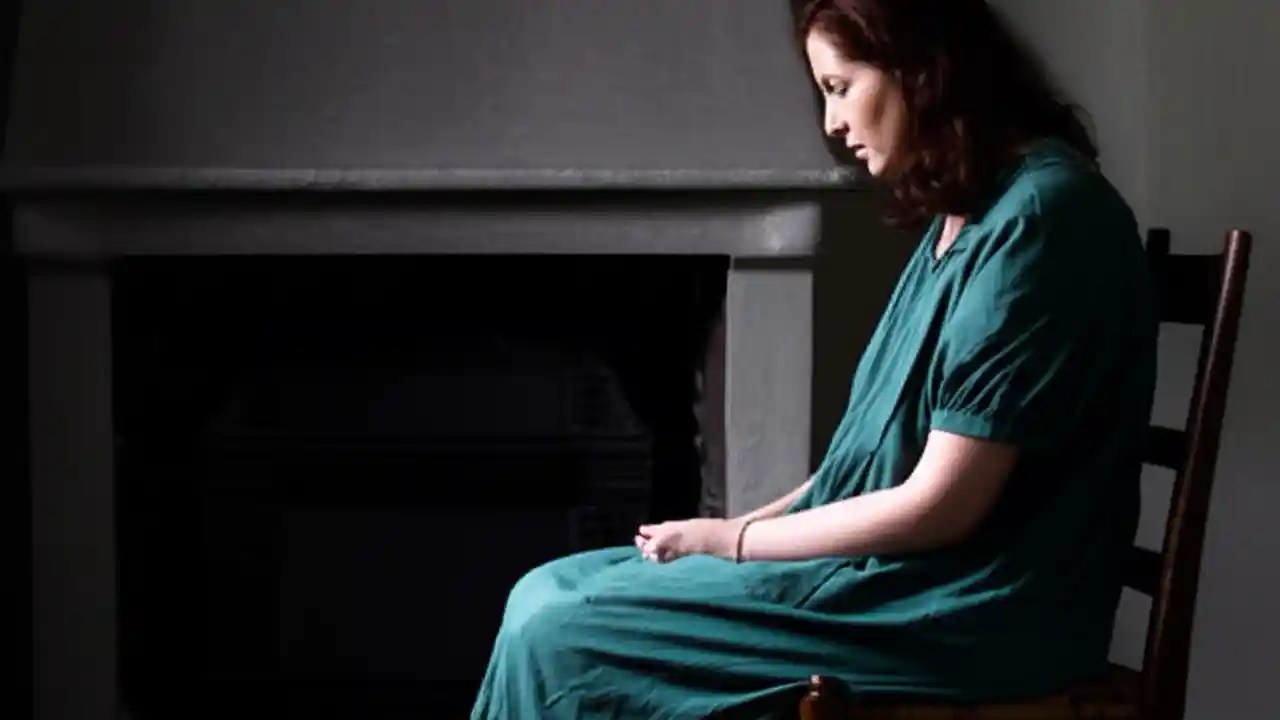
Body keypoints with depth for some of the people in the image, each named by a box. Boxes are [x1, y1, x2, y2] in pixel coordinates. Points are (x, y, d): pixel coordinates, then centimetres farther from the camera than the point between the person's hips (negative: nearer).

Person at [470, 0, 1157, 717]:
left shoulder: (1041, 215, -18)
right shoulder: (969, 212, 13)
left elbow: (940, 504, -20)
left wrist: (732, 539, -9)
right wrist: (748, 525, 2)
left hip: (965, 613, -9)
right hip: (900, 573, 9)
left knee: (561, 640, -14)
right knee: (548, 597, 3)